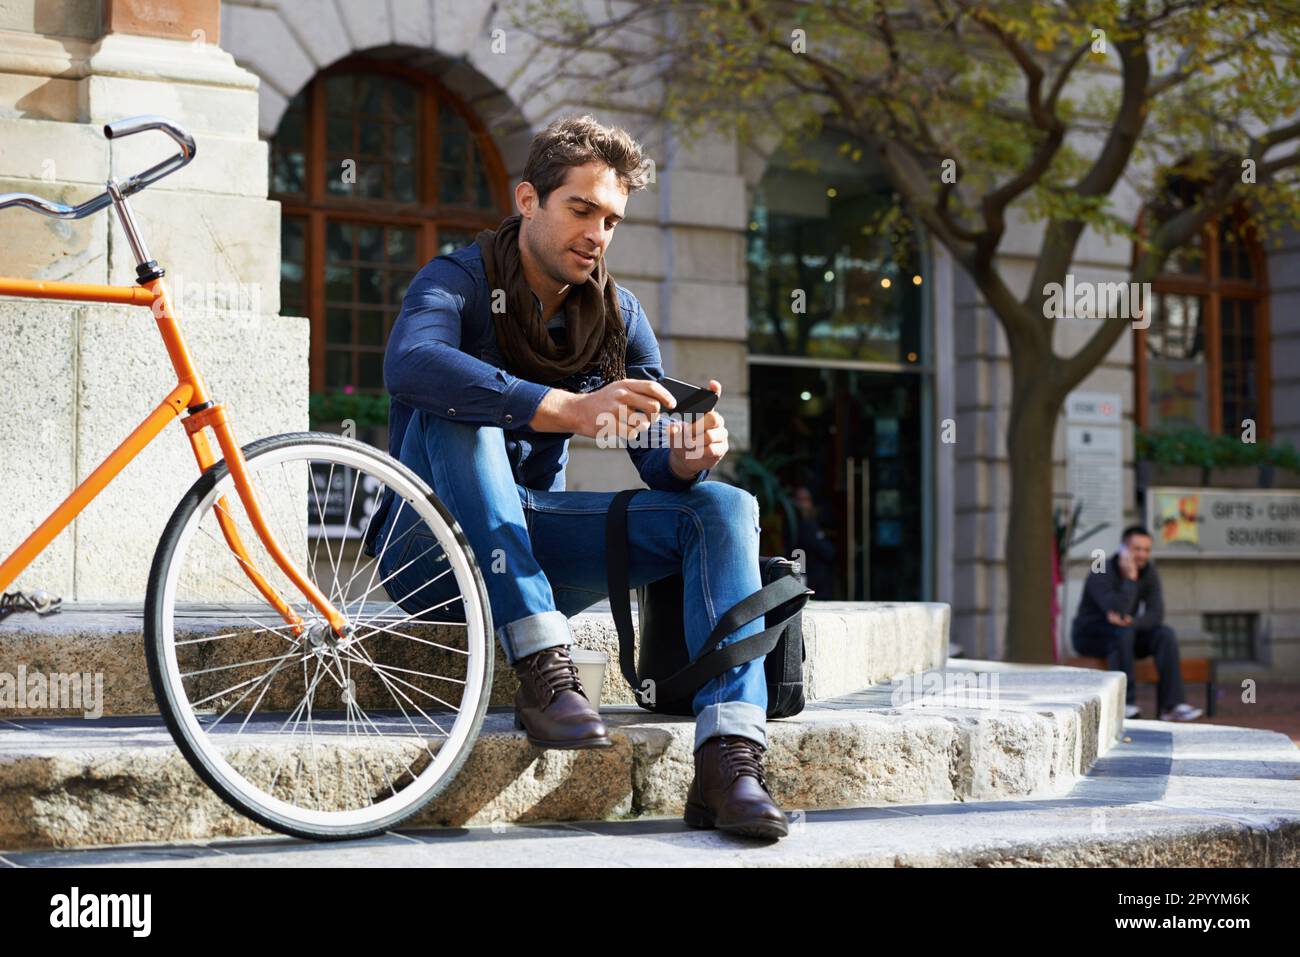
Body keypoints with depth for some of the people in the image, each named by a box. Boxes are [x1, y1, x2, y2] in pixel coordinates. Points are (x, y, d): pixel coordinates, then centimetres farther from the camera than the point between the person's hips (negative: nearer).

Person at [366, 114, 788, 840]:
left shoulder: (619, 316, 5)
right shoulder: (459, 283, -11)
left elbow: (657, 457, 0)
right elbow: (410, 364, -36)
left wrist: (689, 456, -26)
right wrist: (570, 410, -46)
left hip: (533, 536, 5)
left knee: (725, 507, -13)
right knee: (458, 416, -33)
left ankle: (730, 761, -31)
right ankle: (543, 670, -38)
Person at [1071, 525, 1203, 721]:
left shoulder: (1149, 571, -5)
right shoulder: (1101, 574, -23)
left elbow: (1156, 615, -13)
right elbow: (1118, 611, -36)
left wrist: (1131, 622, -32)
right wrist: (1130, 578, -34)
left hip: (1128, 632, 6)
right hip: (1089, 636, -6)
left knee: (1165, 634, -19)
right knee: (1123, 632, -36)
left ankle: (1171, 705, -24)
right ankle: (1126, 704, -35)